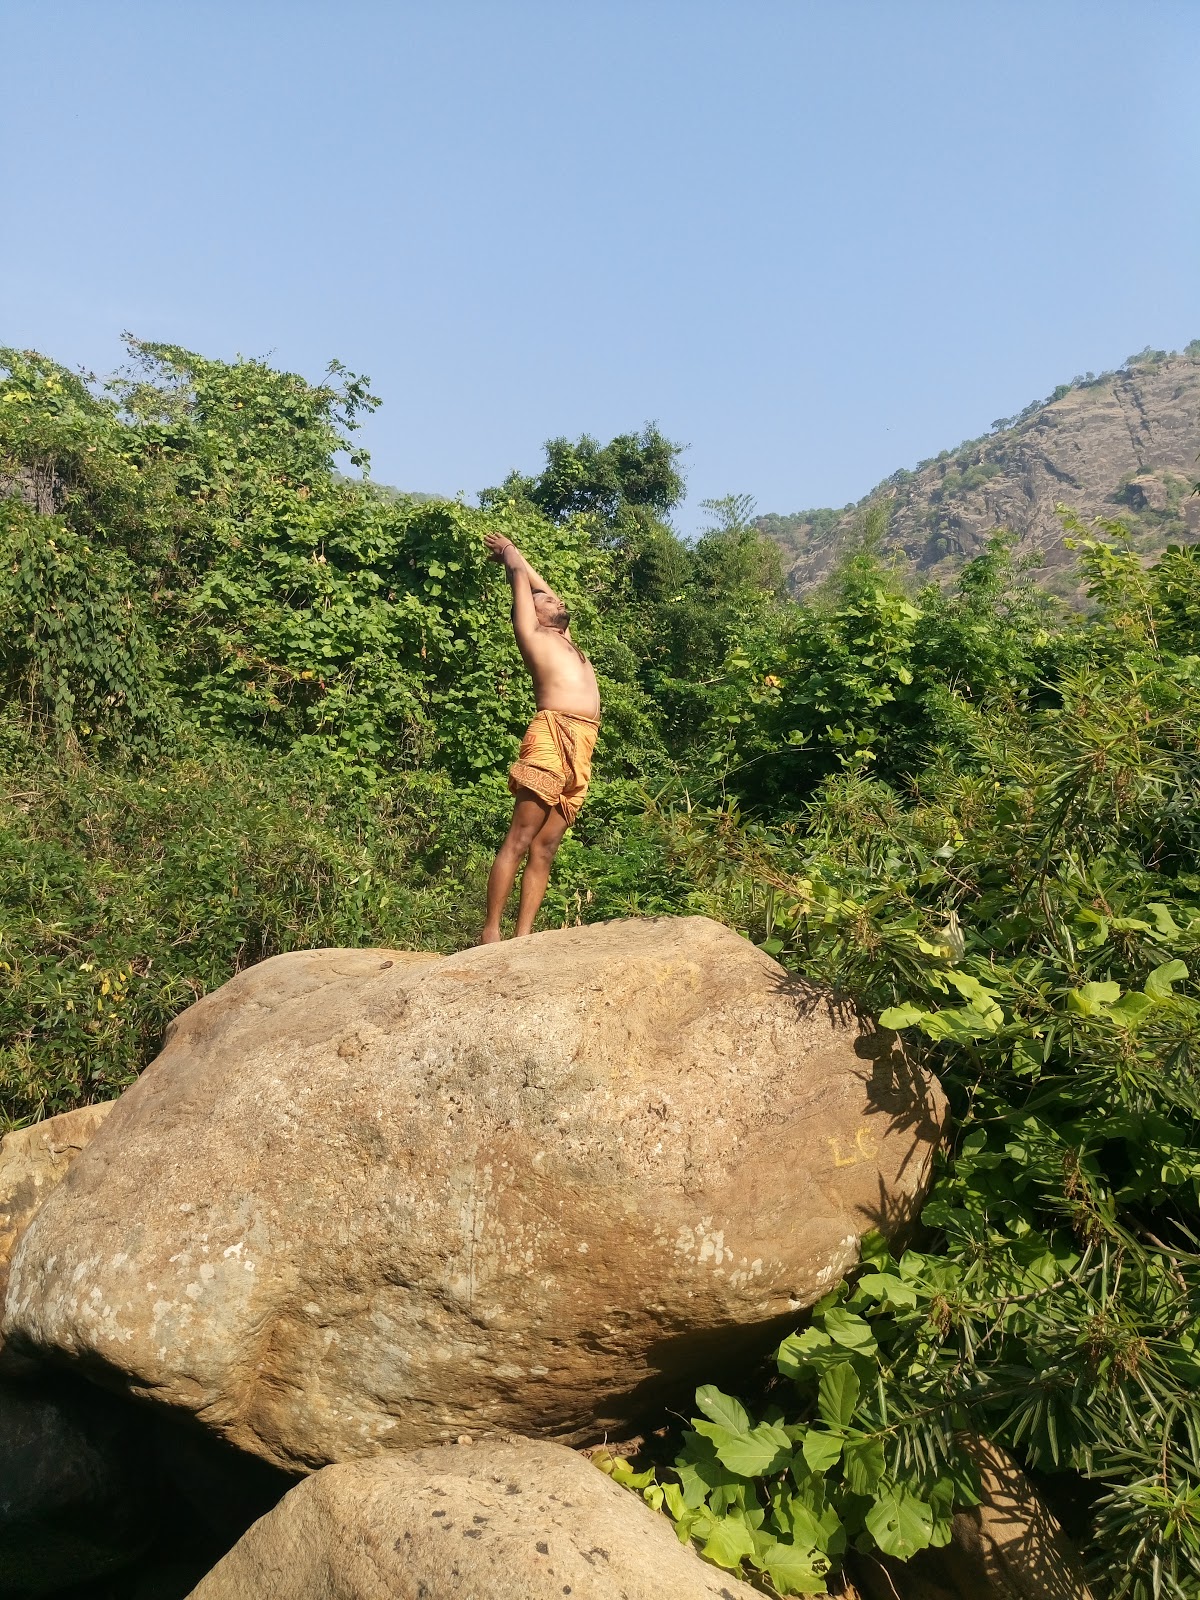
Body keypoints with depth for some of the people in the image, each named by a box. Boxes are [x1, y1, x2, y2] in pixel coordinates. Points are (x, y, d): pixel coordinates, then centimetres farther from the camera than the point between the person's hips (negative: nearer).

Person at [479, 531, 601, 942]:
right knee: (519, 840, -10)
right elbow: (520, 576, 17)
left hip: (581, 746, 7)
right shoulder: (531, 632, 13)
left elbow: (543, 588, 44)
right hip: (553, 736, -7)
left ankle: (523, 937, -1)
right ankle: (491, 932, -10)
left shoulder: (563, 637, 31)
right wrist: (508, 550, 37)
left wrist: (510, 551, 52)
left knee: (545, 849, 1)